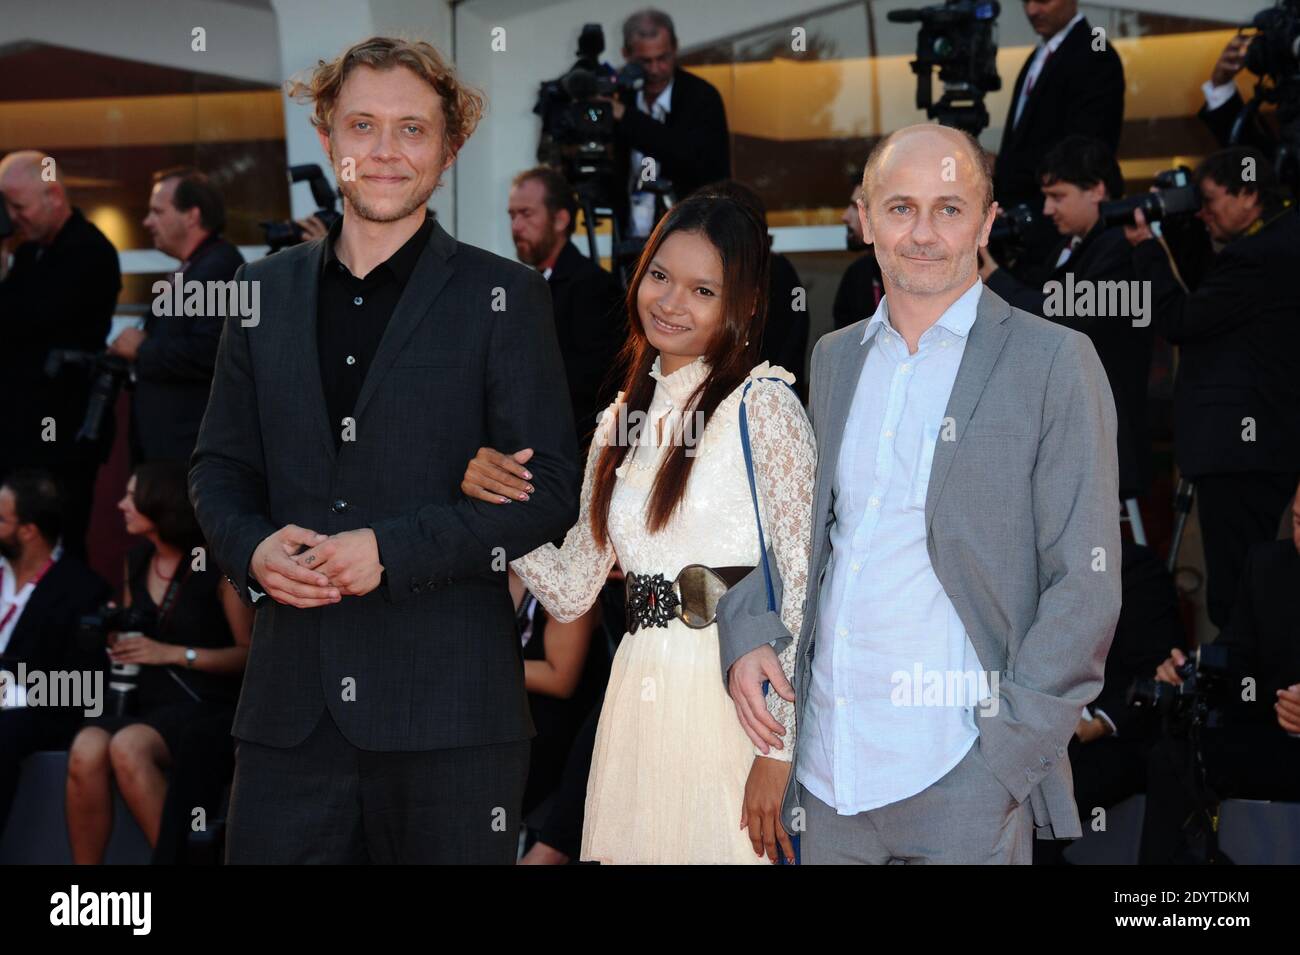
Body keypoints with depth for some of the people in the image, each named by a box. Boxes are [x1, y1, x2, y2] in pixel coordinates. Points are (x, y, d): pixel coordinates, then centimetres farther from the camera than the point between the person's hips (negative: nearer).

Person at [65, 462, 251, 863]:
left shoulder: (219, 565, -4)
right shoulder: (136, 560, 15)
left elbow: (250, 652, -7)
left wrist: (172, 653, -13)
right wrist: (115, 637, 3)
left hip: (205, 705, -5)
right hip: (144, 699, 5)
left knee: (128, 746, -36)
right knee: (86, 750, -29)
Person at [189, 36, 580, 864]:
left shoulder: (504, 297, 2)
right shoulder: (266, 290, 13)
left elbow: (550, 488, -4)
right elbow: (220, 465, 18)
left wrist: (392, 551, -14)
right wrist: (251, 547, -5)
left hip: (446, 708, -3)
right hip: (292, 707, 3)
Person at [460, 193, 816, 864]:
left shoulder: (762, 402, -5)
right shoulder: (623, 419, 14)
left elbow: (805, 581, -11)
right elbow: (571, 592, 11)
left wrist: (781, 745, -16)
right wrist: (501, 503, -4)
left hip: (734, 702, -5)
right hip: (638, 702, 5)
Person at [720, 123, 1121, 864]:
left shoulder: (1053, 363, -3)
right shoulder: (834, 359, 14)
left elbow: (1085, 586, -6)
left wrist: (1008, 751, -13)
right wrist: (748, 629, 2)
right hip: (826, 766, 5)